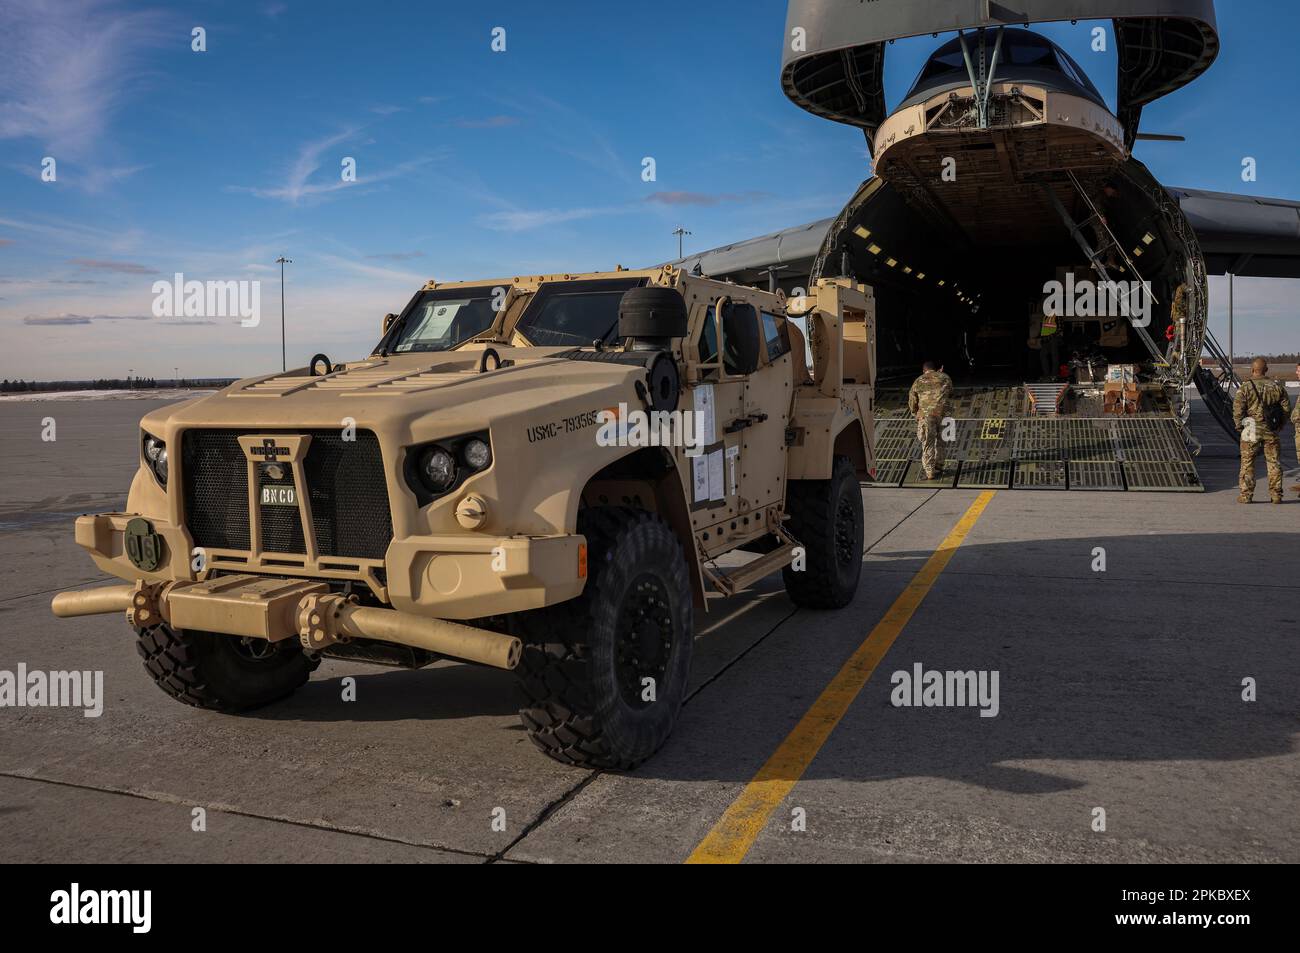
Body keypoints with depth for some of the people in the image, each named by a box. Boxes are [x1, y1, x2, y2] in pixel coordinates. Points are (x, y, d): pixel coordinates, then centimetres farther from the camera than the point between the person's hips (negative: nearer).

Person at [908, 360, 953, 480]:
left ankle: (930, 472, 0)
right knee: (940, 441, 19)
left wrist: (915, 413, 25)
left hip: (926, 416, -2)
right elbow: (950, 393, 29)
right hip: (942, 414, 3)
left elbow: (912, 401, 7)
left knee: (927, 444, 2)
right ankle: (939, 466, 27)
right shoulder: (945, 378, 12)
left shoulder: (918, 381, 6)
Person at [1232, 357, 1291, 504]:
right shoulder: (1277, 386, 4)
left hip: (1251, 431, -3)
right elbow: (1286, 408, 8)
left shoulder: (1245, 387, -7)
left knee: (1247, 464, 4)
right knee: (1274, 463, 9)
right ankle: (1276, 494, 12)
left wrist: (1239, 426, 3)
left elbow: (1238, 410, -10)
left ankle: (1246, 495, 5)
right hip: (1271, 431, 3)